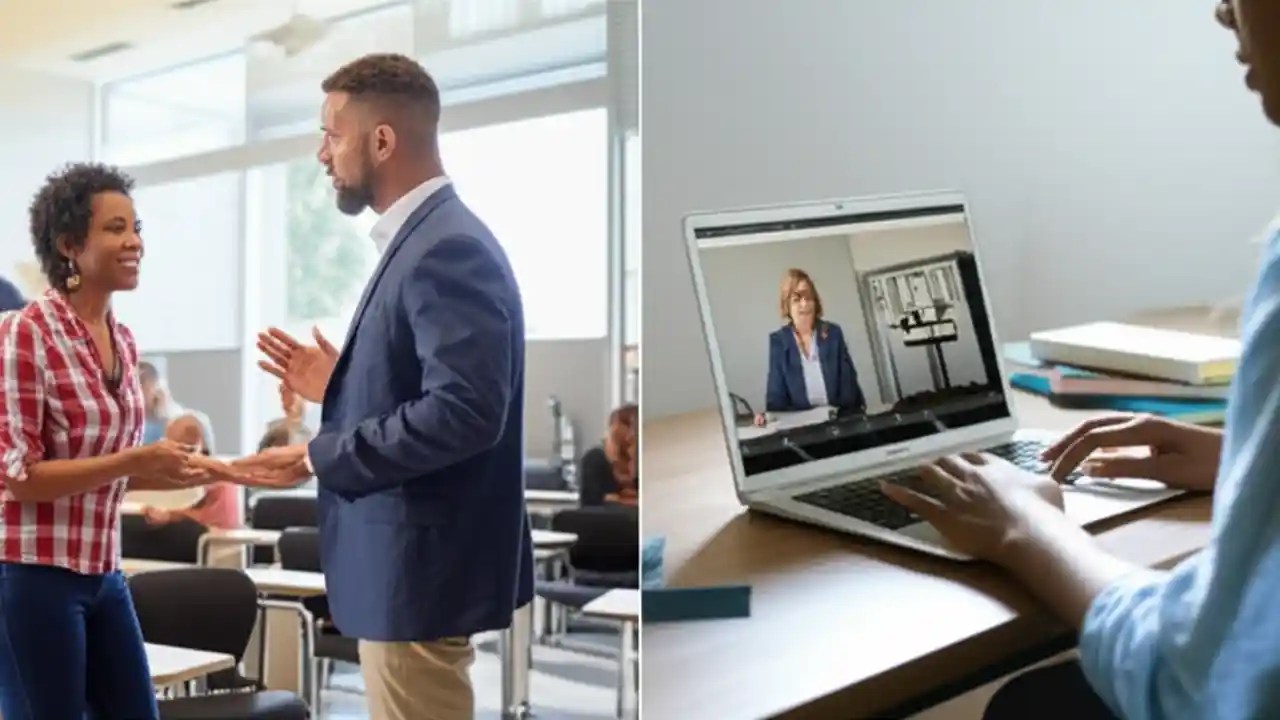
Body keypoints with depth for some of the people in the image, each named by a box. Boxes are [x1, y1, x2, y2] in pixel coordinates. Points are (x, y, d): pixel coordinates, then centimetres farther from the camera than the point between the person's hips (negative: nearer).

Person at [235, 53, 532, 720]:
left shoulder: (448, 248, -19)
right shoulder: (423, 239, 12)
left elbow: (463, 411, -28)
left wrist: (319, 457, -20)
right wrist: (337, 383, 7)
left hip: (422, 569, -10)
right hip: (409, 560, 10)